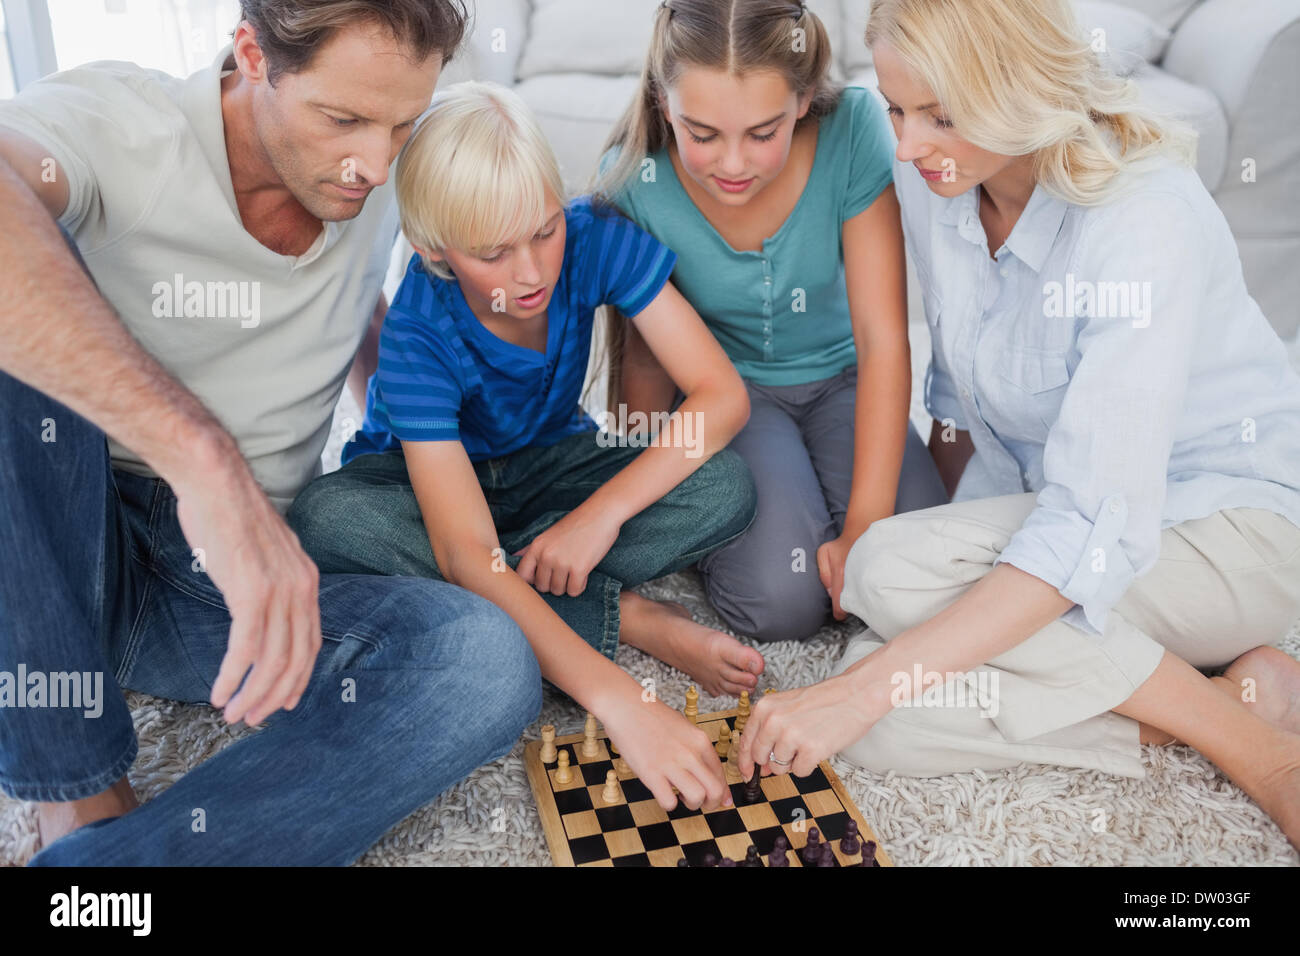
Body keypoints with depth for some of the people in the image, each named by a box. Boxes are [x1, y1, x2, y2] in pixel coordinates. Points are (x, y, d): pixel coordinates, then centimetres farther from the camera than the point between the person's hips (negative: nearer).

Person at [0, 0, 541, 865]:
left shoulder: (380, 185, 0)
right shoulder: (121, 121, -15)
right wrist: (203, 455, -47)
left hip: (234, 593, 3)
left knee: (487, 664, -26)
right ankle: (83, 797, -19)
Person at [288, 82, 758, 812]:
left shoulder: (594, 239, -25)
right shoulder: (419, 334, -31)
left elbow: (723, 395, -24)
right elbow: (465, 551, -40)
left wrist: (602, 513, -34)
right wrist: (618, 699, -51)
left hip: (550, 461, 2)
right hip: (425, 474, -1)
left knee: (725, 491, -25)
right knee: (323, 521, -36)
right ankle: (625, 618, -27)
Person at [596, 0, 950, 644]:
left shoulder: (853, 130, -22)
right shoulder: (635, 179, -21)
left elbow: (883, 338, -21)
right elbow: (646, 357, -6)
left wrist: (866, 523, -24)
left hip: (839, 376, 2)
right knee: (781, 601, -23)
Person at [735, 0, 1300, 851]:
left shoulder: (1146, 218, -29)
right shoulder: (928, 179, -8)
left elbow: (1093, 531, -35)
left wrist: (867, 687, -38)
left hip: (1229, 525, -6)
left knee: (891, 571, -30)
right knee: (883, 724, -17)